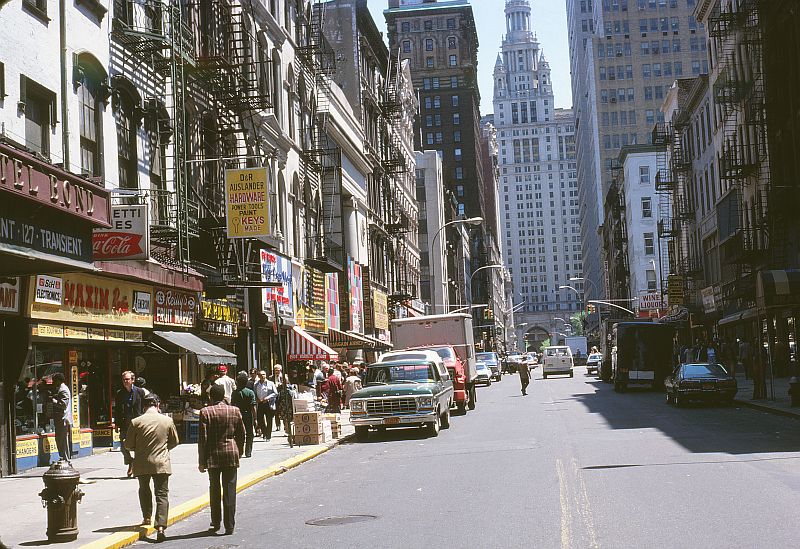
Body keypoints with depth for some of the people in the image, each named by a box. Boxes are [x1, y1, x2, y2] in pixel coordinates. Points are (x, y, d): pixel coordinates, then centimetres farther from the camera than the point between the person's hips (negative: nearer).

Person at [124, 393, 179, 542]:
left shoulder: (136, 422, -9)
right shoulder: (167, 421, -6)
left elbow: (128, 445, -2)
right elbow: (174, 442, 7)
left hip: (142, 464, 1)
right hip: (161, 463, -1)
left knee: (144, 490, 27)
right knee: (162, 495, 1)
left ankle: (147, 517, 35)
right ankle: (160, 527, -12)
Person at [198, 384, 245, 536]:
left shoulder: (205, 412, -7)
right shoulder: (235, 411, 1)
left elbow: (202, 438, -8)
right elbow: (241, 434, 7)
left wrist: (201, 461, -3)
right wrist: (239, 452, 19)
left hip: (213, 455, -1)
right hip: (231, 454, 1)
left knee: (215, 489, 13)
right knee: (229, 490, 3)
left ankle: (216, 523, 20)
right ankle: (229, 526, 1)